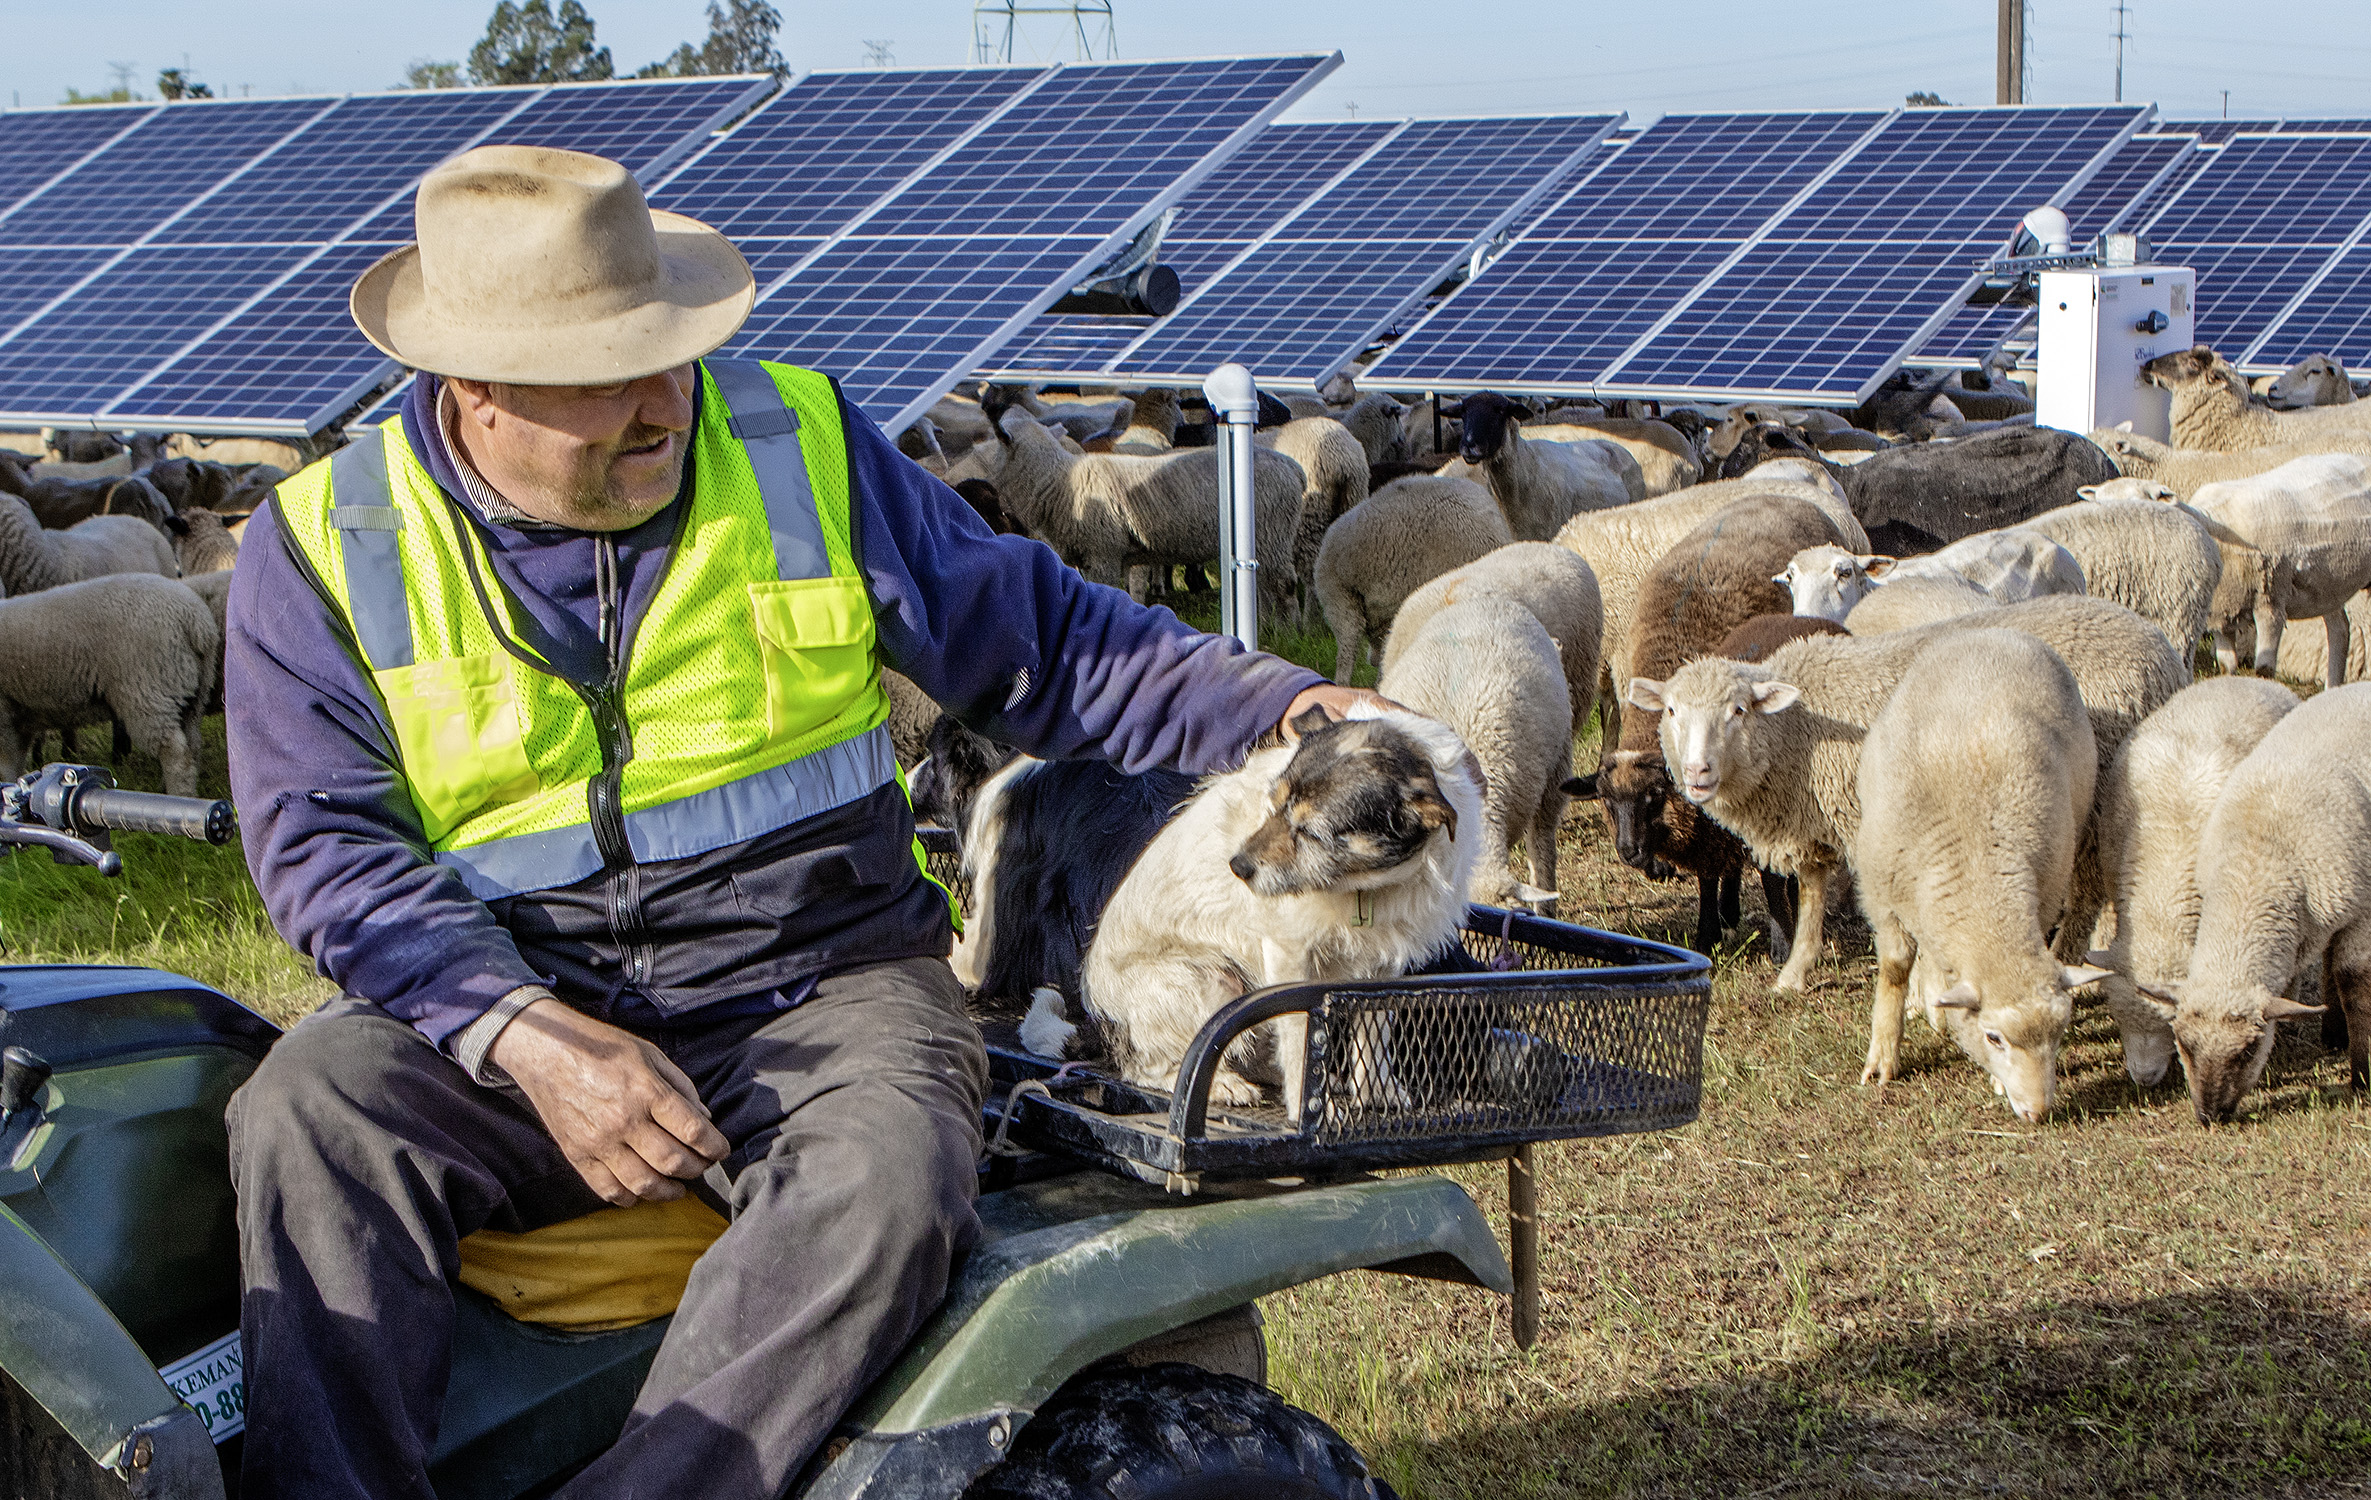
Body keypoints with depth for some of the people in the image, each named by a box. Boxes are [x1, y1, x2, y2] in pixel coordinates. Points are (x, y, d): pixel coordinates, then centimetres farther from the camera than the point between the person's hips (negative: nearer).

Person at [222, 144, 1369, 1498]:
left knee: (883, 1181, -33)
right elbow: (325, 844, -6)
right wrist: (529, 1040, -22)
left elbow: (1034, 636, 13)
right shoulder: (327, 547, 0)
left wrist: (1280, 707, 0)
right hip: (504, 1003, 0)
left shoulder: (801, 445, 6)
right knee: (310, 1112, -30)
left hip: (821, 990, 0)